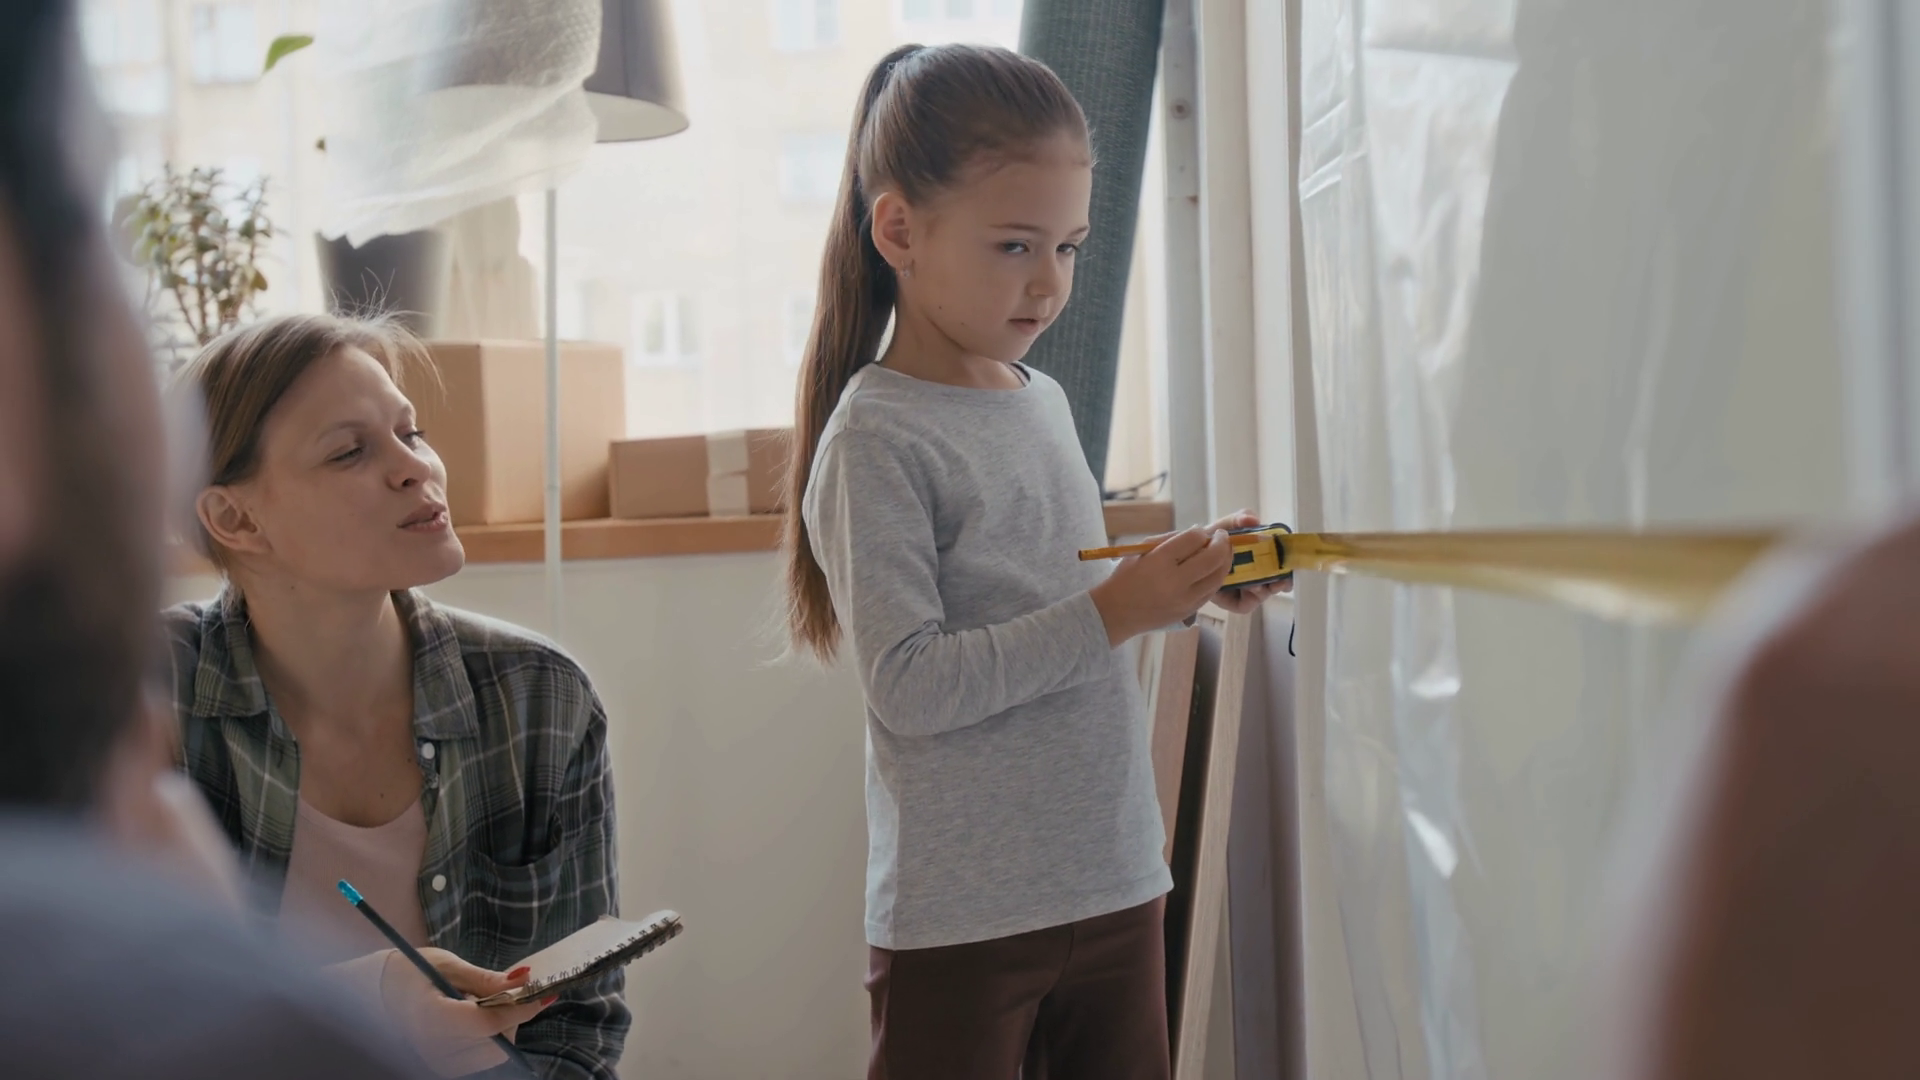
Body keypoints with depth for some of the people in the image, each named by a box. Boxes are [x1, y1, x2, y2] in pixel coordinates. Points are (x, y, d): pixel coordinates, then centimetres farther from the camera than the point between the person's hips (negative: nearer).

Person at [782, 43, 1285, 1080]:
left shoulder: (1046, 401, 9)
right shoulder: (875, 437, -13)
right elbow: (908, 683, -20)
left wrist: (1183, 584, 4)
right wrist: (1110, 614, -21)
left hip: (1116, 879, 7)